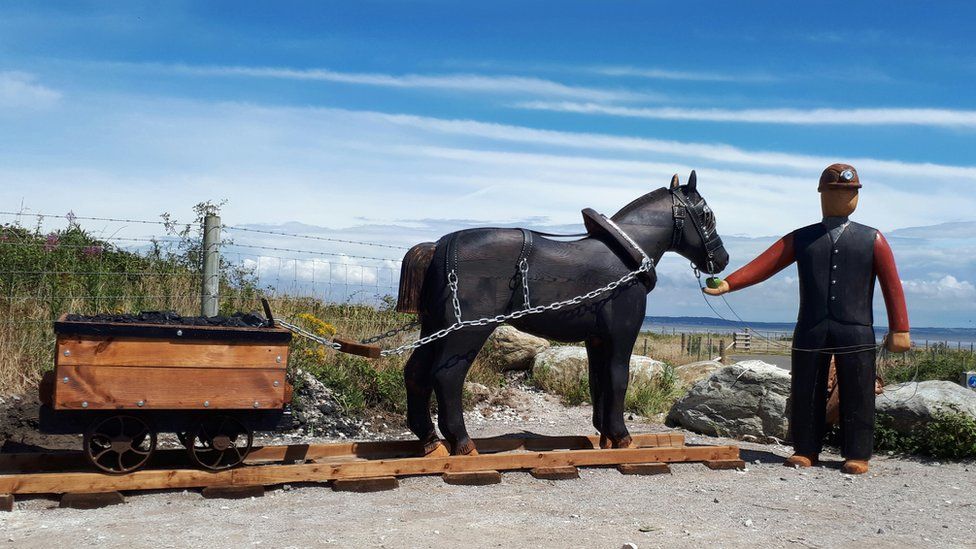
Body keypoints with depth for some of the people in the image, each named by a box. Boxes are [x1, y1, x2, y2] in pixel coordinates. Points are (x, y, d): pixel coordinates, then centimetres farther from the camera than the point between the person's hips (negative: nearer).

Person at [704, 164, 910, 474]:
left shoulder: (872, 240, 9)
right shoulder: (801, 239, 10)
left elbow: (892, 285, 4)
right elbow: (763, 265, -1)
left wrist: (899, 329, -3)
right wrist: (728, 283, -15)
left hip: (856, 333, -1)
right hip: (811, 332, 1)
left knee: (857, 395, 2)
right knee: (806, 394, 6)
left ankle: (857, 456, 13)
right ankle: (805, 451, 18)